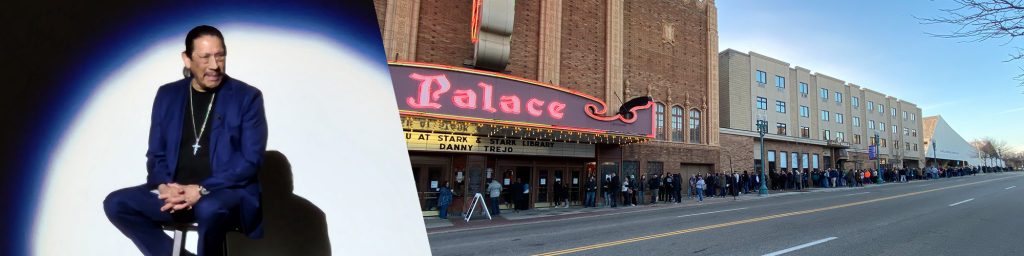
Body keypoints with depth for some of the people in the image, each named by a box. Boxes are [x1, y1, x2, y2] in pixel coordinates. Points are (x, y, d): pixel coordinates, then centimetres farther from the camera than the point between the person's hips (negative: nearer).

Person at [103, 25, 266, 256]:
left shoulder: (247, 97, -4)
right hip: (174, 192, 5)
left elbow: (251, 159, -10)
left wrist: (202, 189, -18)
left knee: (209, 209, -35)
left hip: (227, 192, -5)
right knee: (116, 203, -15)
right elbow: (156, 153, 11)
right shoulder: (167, 95, 10)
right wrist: (164, 185, -10)